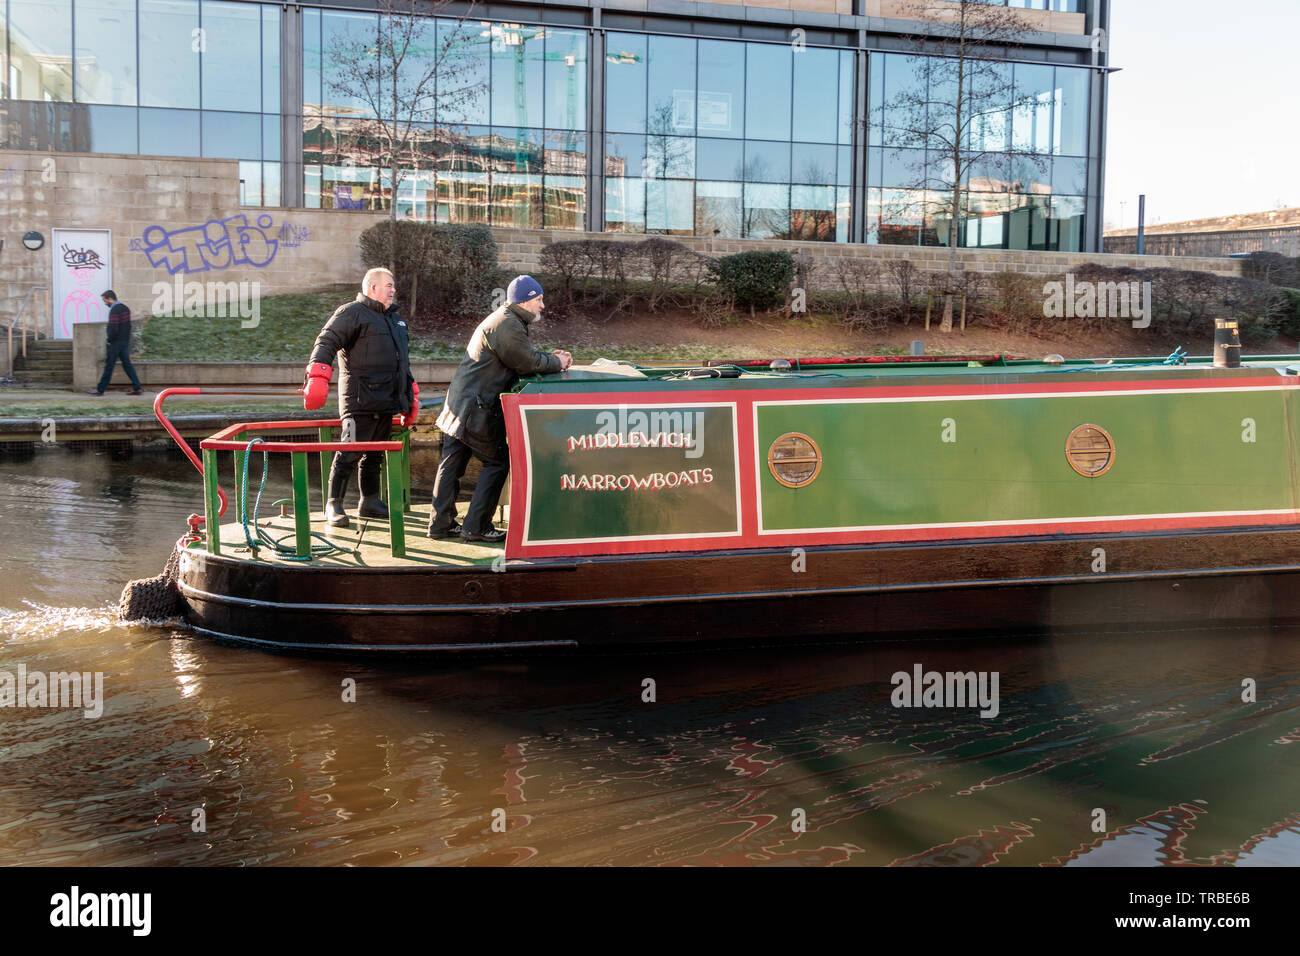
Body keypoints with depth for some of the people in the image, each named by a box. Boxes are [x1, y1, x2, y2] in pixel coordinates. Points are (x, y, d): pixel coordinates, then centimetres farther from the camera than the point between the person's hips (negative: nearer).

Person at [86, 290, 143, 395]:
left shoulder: (114, 311, -19)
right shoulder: (125, 308, 10)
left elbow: (113, 329, -25)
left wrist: (109, 340, -10)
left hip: (116, 343, -9)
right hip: (125, 341, 9)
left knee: (109, 366, 0)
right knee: (127, 364, 10)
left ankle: (100, 389, 8)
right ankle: (137, 388, 5)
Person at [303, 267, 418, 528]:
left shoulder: (394, 319, 24)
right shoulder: (352, 313, -4)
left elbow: (402, 361, 33)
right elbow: (326, 342, -14)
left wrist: (411, 396, 30)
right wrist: (317, 377, -28)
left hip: (386, 403, 8)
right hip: (360, 401, -8)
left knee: (374, 454, 13)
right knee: (350, 452, -10)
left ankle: (370, 502, 22)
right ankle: (334, 505, -4)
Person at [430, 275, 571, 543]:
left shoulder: (503, 320, 20)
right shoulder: (507, 325, -16)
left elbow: (522, 358, 23)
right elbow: (528, 363, -15)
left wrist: (551, 358, 10)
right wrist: (557, 363, 0)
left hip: (459, 404, 10)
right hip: (477, 409, -10)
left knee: (451, 464, 11)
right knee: (497, 463, 0)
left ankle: (441, 523, 17)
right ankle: (476, 527, 2)